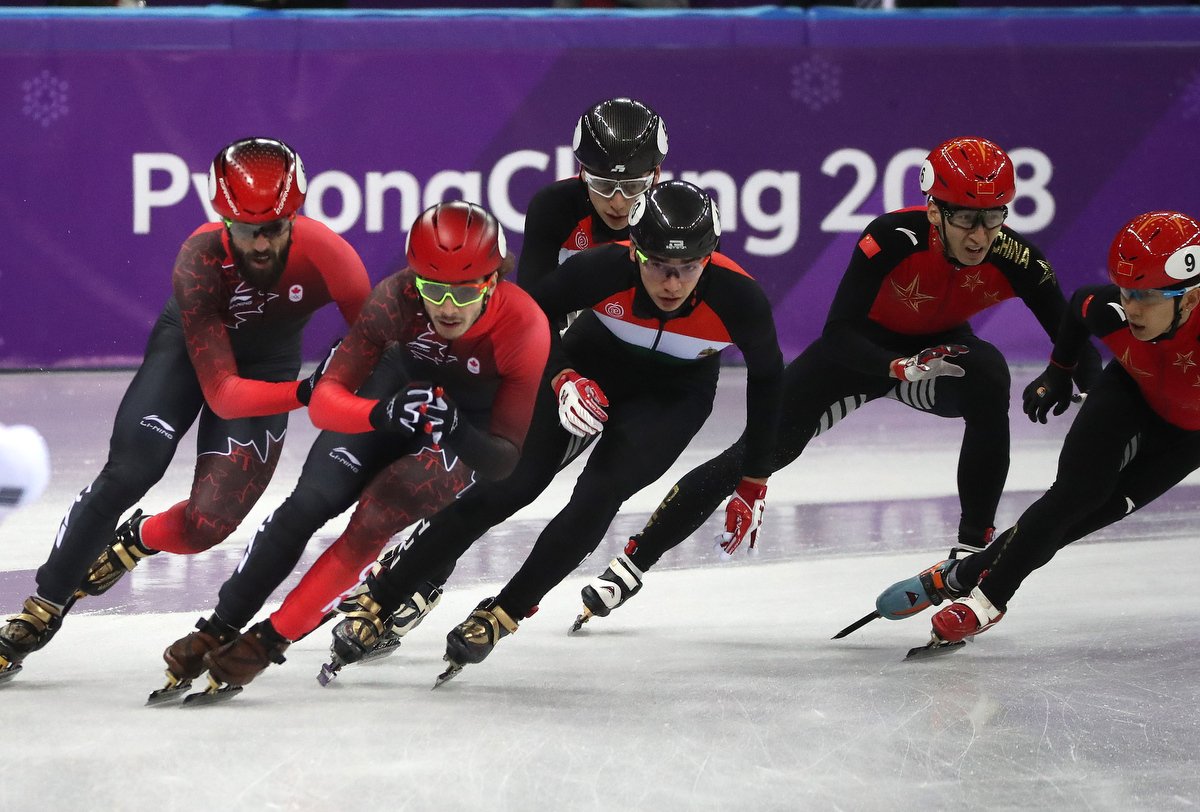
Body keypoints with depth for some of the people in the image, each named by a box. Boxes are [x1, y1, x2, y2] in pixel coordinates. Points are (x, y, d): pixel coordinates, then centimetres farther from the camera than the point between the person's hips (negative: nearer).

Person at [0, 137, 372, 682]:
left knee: (208, 521, -13)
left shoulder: (326, 255, -34)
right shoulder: (199, 262, -36)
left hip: (267, 365, 1)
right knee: (127, 474, -17)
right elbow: (222, 393, -37)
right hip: (191, 346, -1)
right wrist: (305, 393, -51)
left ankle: (134, 541, 23)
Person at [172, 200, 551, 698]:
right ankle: (219, 629, 0)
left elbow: (505, 457, -29)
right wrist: (382, 413, -50)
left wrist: (453, 429, -49)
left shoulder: (524, 328, -34)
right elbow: (325, 400, -29)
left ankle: (272, 638, -15)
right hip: (402, 392, 3)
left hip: (474, 430, -3)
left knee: (380, 513, -24)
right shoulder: (397, 299, -29)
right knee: (311, 502, -12)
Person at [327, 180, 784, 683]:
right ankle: (379, 600, -6)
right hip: (589, 371, 0)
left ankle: (502, 614, -7)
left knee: (599, 495, -22)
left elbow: (767, 376, -11)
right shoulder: (602, 269, -33)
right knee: (513, 483, -12)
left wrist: (754, 479, -4)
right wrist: (561, 378, -29)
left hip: (674, 396, 0)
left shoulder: (738, 298, -31)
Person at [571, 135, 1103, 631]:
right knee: (758, 451, -9)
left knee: (989, 381, -34)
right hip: (866, 346, -1)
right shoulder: (894, 239, -35)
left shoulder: (1010, 257, -28)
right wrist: (900, 367, -49)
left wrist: (1089, 388, -40)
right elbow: (837, 333, -34)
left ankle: (973, 547, -21)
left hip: (941, 347, 2)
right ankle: (633, 562, 8)